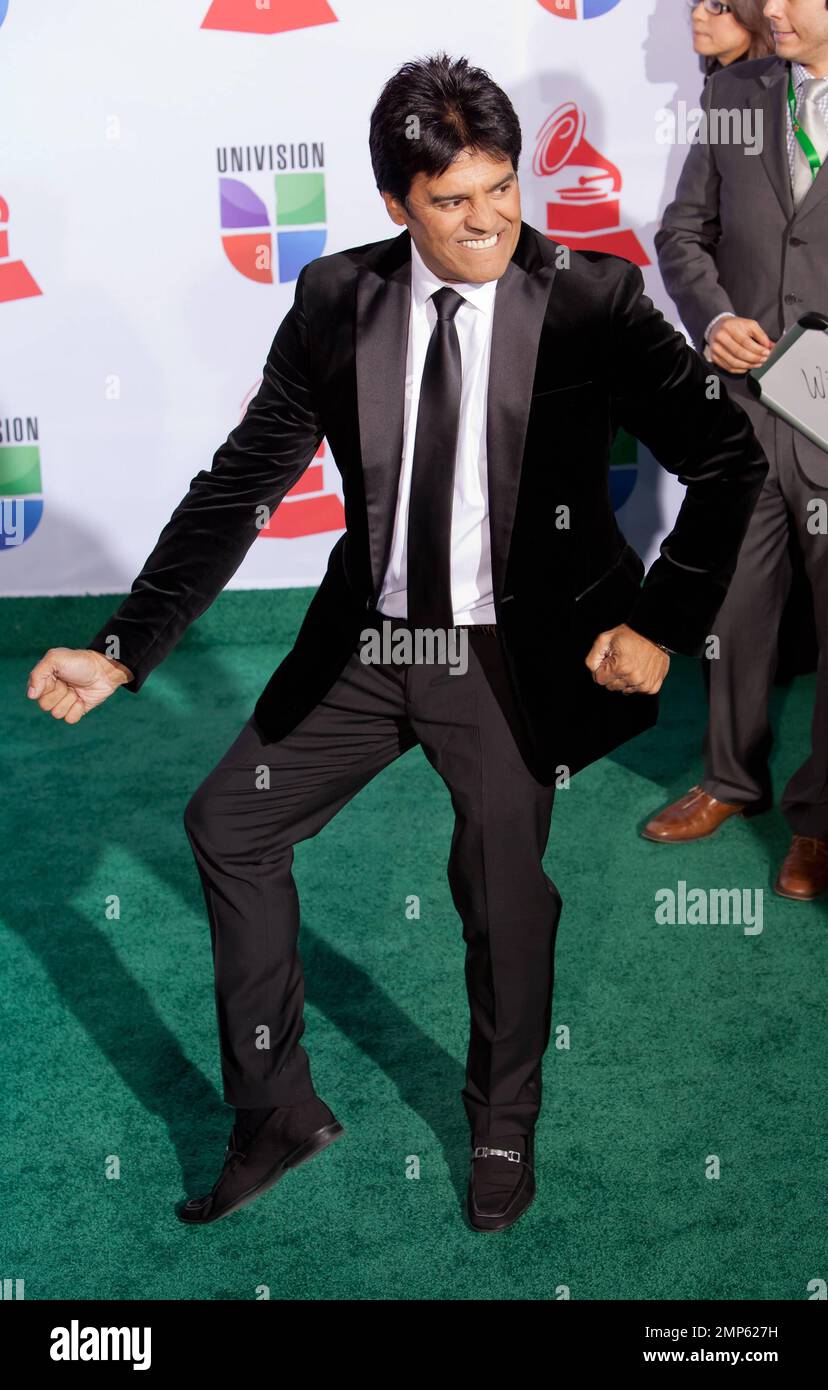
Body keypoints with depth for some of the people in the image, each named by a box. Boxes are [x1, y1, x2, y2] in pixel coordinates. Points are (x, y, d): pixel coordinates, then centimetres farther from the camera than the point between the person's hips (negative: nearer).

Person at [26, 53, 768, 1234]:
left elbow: (730, 457, -7)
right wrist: (122, 653, -10)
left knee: (504, 893, 8)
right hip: (369, 642, 4)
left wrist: (662, 626, -12)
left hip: (514, 658, -4)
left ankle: (503, 1131, 39)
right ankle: (276, 1113, 26)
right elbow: (240, 485, -5)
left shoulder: (590, 301, -14)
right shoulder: (337, 301, -5)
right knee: (228, 823, 8)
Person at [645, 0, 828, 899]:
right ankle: (732, 780, 37)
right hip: (740, 404, 4)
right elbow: (684, 233, 10)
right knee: (733, 610, 16)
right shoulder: (732, 95, 6)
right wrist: (712, 317, -9)